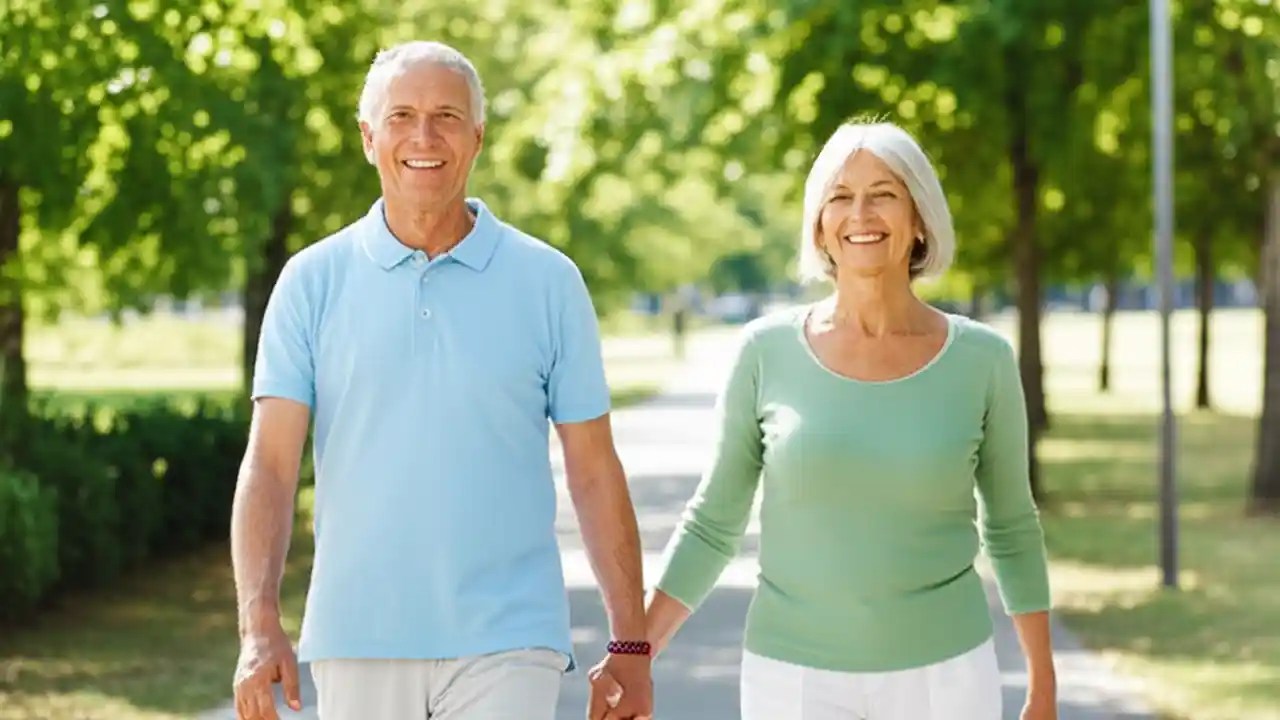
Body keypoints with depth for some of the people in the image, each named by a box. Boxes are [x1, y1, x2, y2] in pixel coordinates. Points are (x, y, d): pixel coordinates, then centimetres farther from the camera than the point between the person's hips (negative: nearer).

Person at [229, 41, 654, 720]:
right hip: (357, 643, 1)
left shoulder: (548, 281, 3)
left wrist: (630, 643, 3)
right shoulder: (313, 281, 3)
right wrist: (260, 626, -15)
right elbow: (269, 465, -2)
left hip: (506, 645, -1)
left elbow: (594, 471, 5)